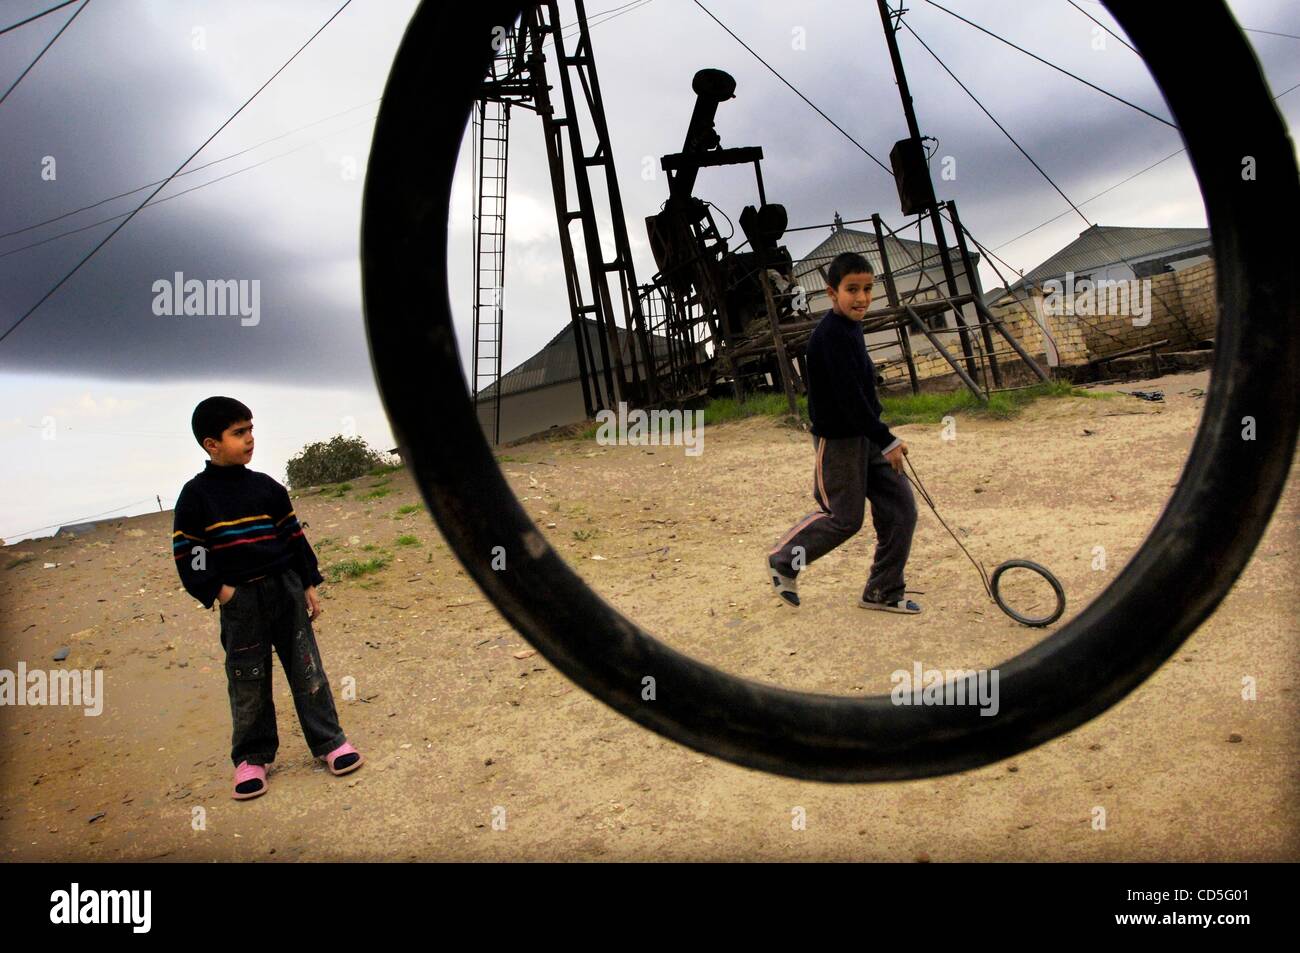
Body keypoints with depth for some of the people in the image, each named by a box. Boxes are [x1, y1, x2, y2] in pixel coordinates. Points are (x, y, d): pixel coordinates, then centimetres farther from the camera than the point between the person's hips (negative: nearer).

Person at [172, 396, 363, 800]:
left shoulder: (267, 487, 4)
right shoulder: (196, 494, -4)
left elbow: (294, 537, 9)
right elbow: (186, 553, -2)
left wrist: (309, 584, 7)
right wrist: (215, 590, -10)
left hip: (285, 588, 2)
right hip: (239, 600, -2)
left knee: (306, 668, 6)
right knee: (247, 681, 8)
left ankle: (329, 740, 16)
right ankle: (251, 756, 24)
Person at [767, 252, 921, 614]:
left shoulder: (851, 327, 10)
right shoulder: (830, 334, -20)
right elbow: (848, 397, -25)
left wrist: (882, 436, 16)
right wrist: (887, 441, -20)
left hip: (867, 435, 9)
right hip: (838, 439, -9)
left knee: (901, 508, 6)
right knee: (844, 518, 1)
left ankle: (884, 591, 19)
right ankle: (782, 560, 23)